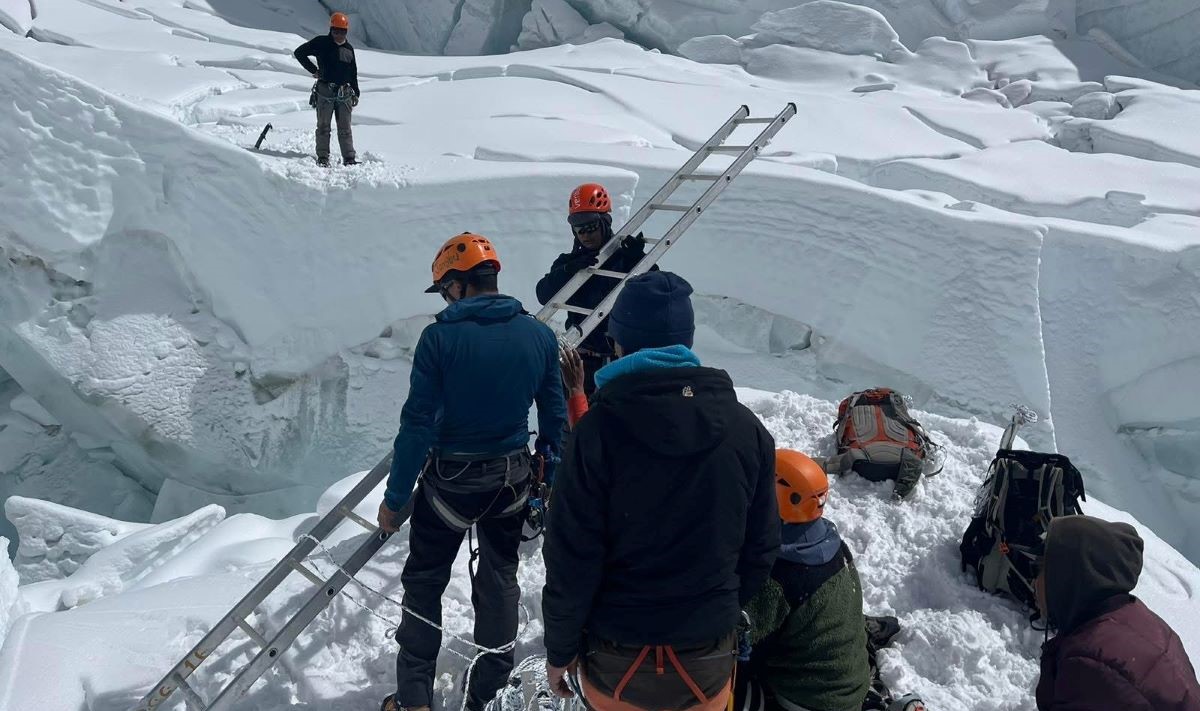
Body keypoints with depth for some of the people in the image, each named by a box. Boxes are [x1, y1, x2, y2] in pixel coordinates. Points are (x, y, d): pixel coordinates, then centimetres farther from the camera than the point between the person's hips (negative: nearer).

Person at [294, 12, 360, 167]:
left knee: (345, 127, 5)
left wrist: (355, 93, 15)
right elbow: (299, 53, 0)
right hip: (325, 91, -3)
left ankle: (349, 158, 6)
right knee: (323, 126, 2)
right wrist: (314, 70, -3)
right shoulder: (321, 43, 0)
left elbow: (353, 73, 19)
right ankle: (322, 157, 6)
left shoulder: (349, 49, 13)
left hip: (344, 93, 3)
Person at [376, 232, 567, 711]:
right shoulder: (540, 335, -5)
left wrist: (395, 498, -7)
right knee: (499, 580, 19)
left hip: (450, 479, -3)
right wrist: (551, 480, 14)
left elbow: (418, 424, -16)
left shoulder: (440, 338, -17)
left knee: (424, 582, 15)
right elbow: (554, 417, 1)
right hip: (512, 478, 4)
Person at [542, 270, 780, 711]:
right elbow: (761, 549, 1)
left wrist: (559, 648, -1)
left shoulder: (598, 430, -18)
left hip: (617, 658, -2)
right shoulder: (747, 429, -7)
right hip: (709, 658, 3)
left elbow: (571, 558, -15)